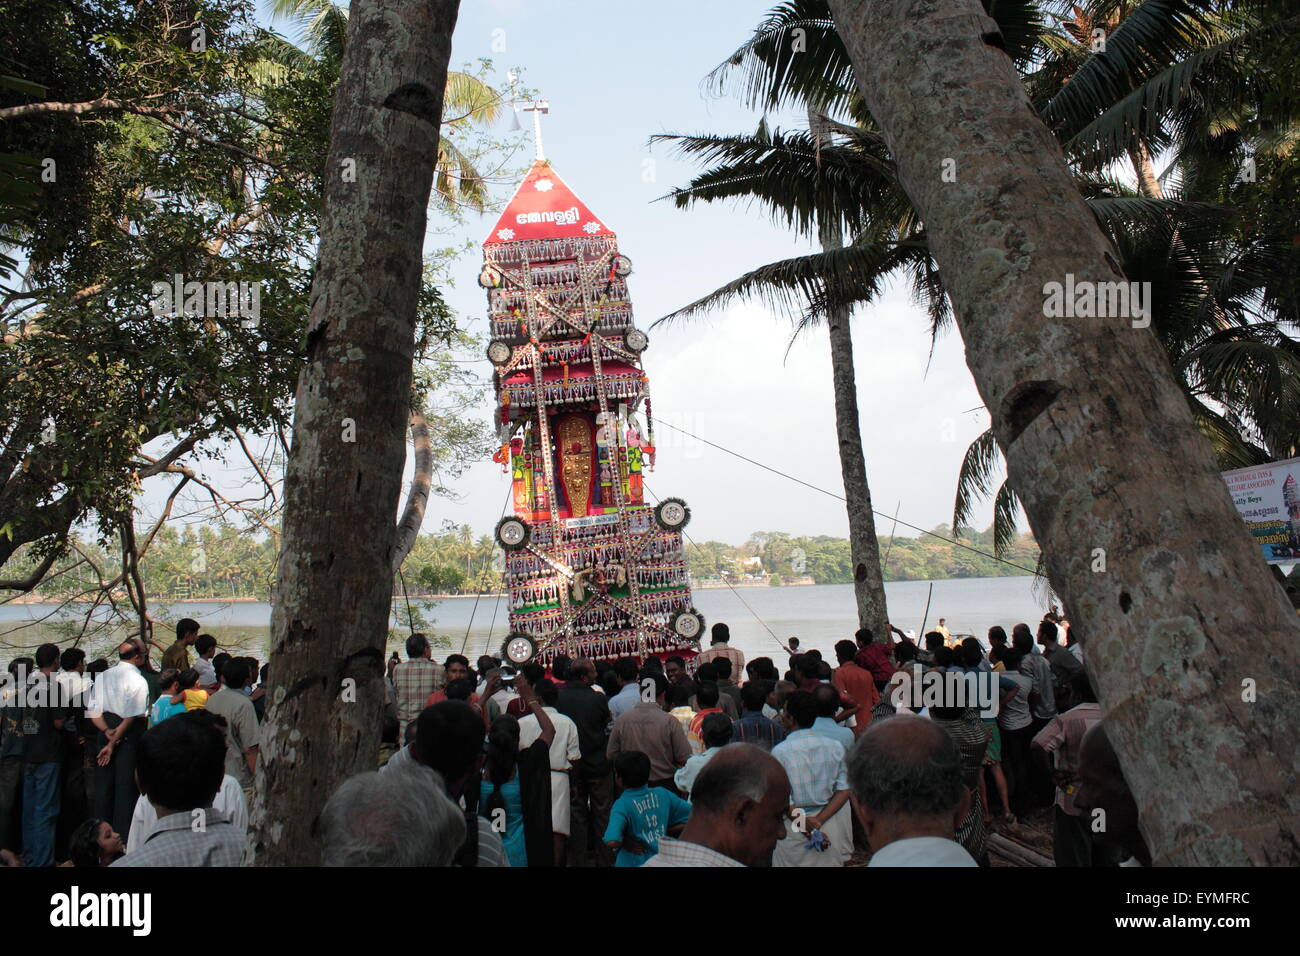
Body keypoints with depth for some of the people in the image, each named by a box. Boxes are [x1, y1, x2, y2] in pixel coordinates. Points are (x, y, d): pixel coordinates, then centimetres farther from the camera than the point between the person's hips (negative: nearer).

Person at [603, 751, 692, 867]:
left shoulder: (622, 805, -18)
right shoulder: (663, 794, -6)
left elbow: (612, 842, -33)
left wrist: (624, 841, -12)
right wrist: (666, 831, 4)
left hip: (633, 863, -4)